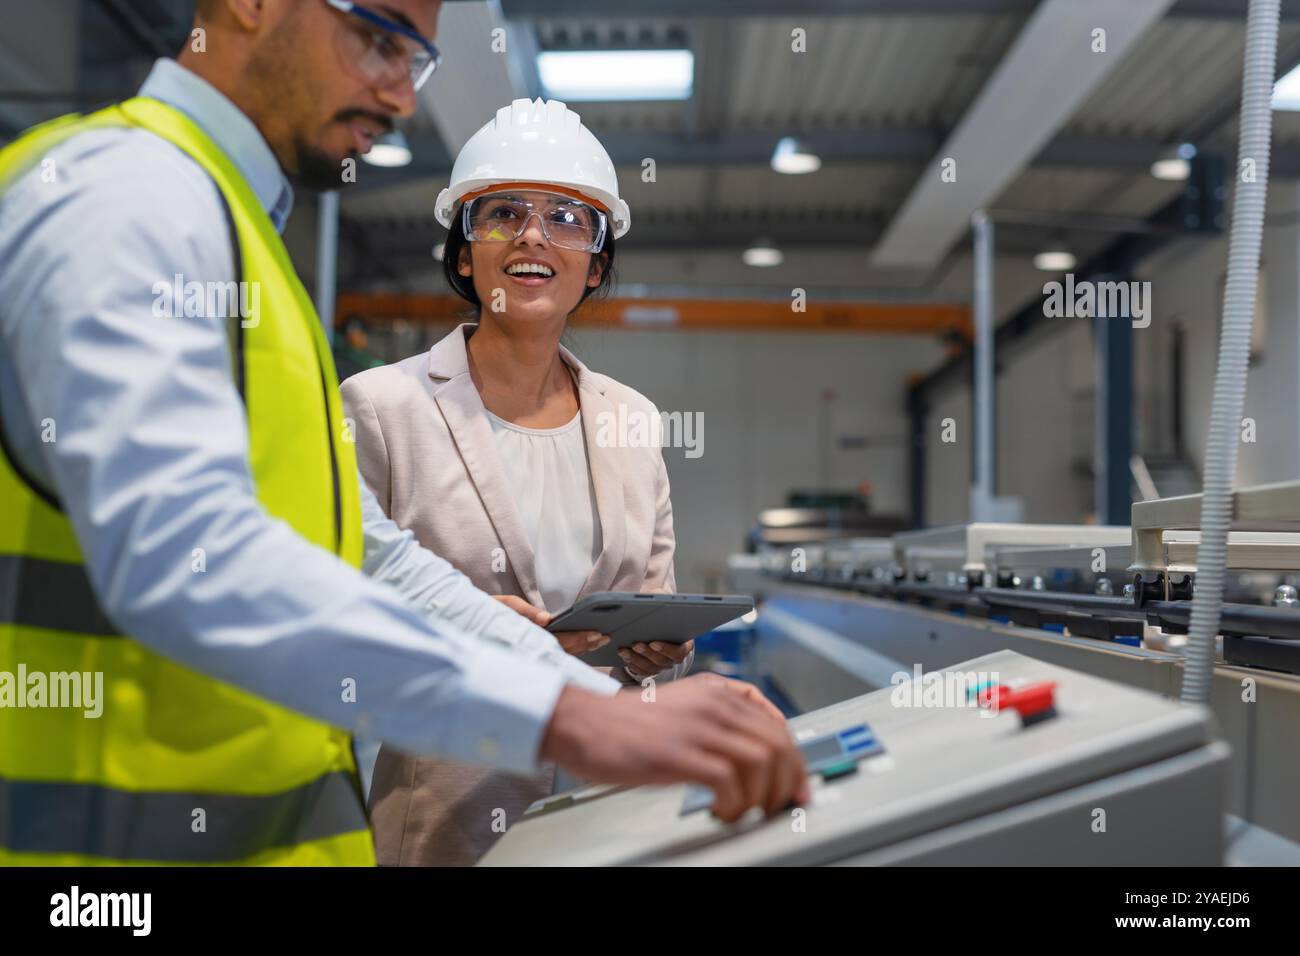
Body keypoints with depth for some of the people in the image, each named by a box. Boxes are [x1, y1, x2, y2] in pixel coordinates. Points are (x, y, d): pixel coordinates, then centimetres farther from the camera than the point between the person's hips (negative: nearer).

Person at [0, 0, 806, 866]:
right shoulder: (125, 188, -14)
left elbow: (369, 556, 12)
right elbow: (180, 553, -29)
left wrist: (624, 709, 3)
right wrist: (566, 719, -32)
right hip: (120, 826, -9)